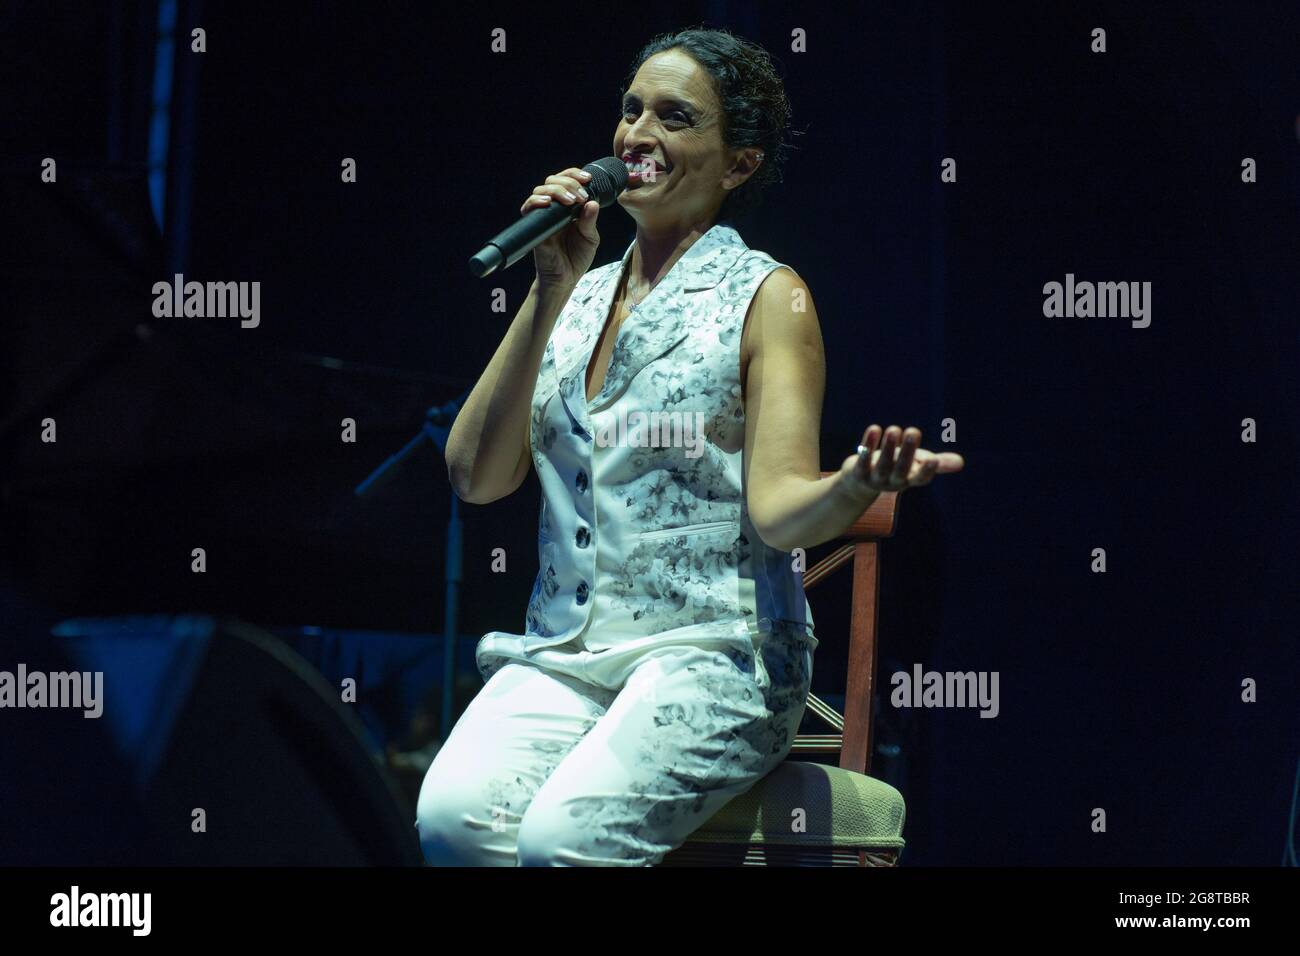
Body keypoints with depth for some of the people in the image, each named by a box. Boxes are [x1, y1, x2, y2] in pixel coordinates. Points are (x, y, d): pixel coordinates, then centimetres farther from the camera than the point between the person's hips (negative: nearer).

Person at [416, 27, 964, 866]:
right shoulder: (579, 298, 18)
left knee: (566, 833, -32)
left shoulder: (764, 295, 4)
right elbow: (478, 477, 5)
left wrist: (858, 484, -31)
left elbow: (778, 506, -7)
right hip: (562, 655, 4)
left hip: (712, 652, -4)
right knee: (453, 816, -28)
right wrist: (551, 295, -2)